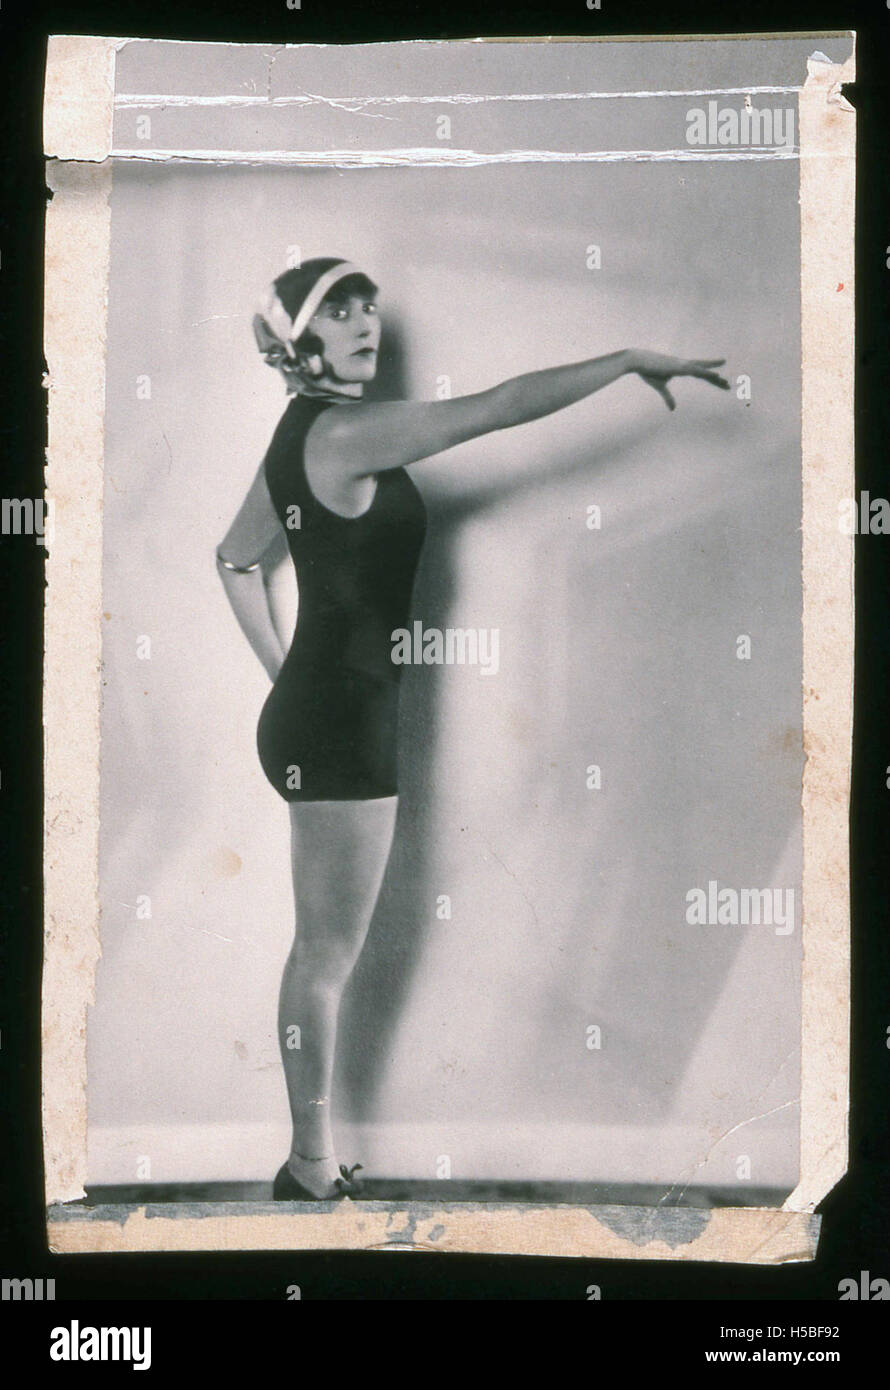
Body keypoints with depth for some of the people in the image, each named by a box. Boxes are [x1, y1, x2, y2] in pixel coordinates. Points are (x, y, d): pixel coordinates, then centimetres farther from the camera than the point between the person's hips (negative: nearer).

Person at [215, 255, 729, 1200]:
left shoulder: (303, 435, 13)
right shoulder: (343, 431, -17)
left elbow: (236, 560, 23)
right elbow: (499, 407, -21)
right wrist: (634, 359, -14)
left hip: (316, 712, 10)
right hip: (339, 723, -10)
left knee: (322, 951, 15)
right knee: (329, 956, 0)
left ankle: (311, 1156, 25)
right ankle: (314, 1168, 13)